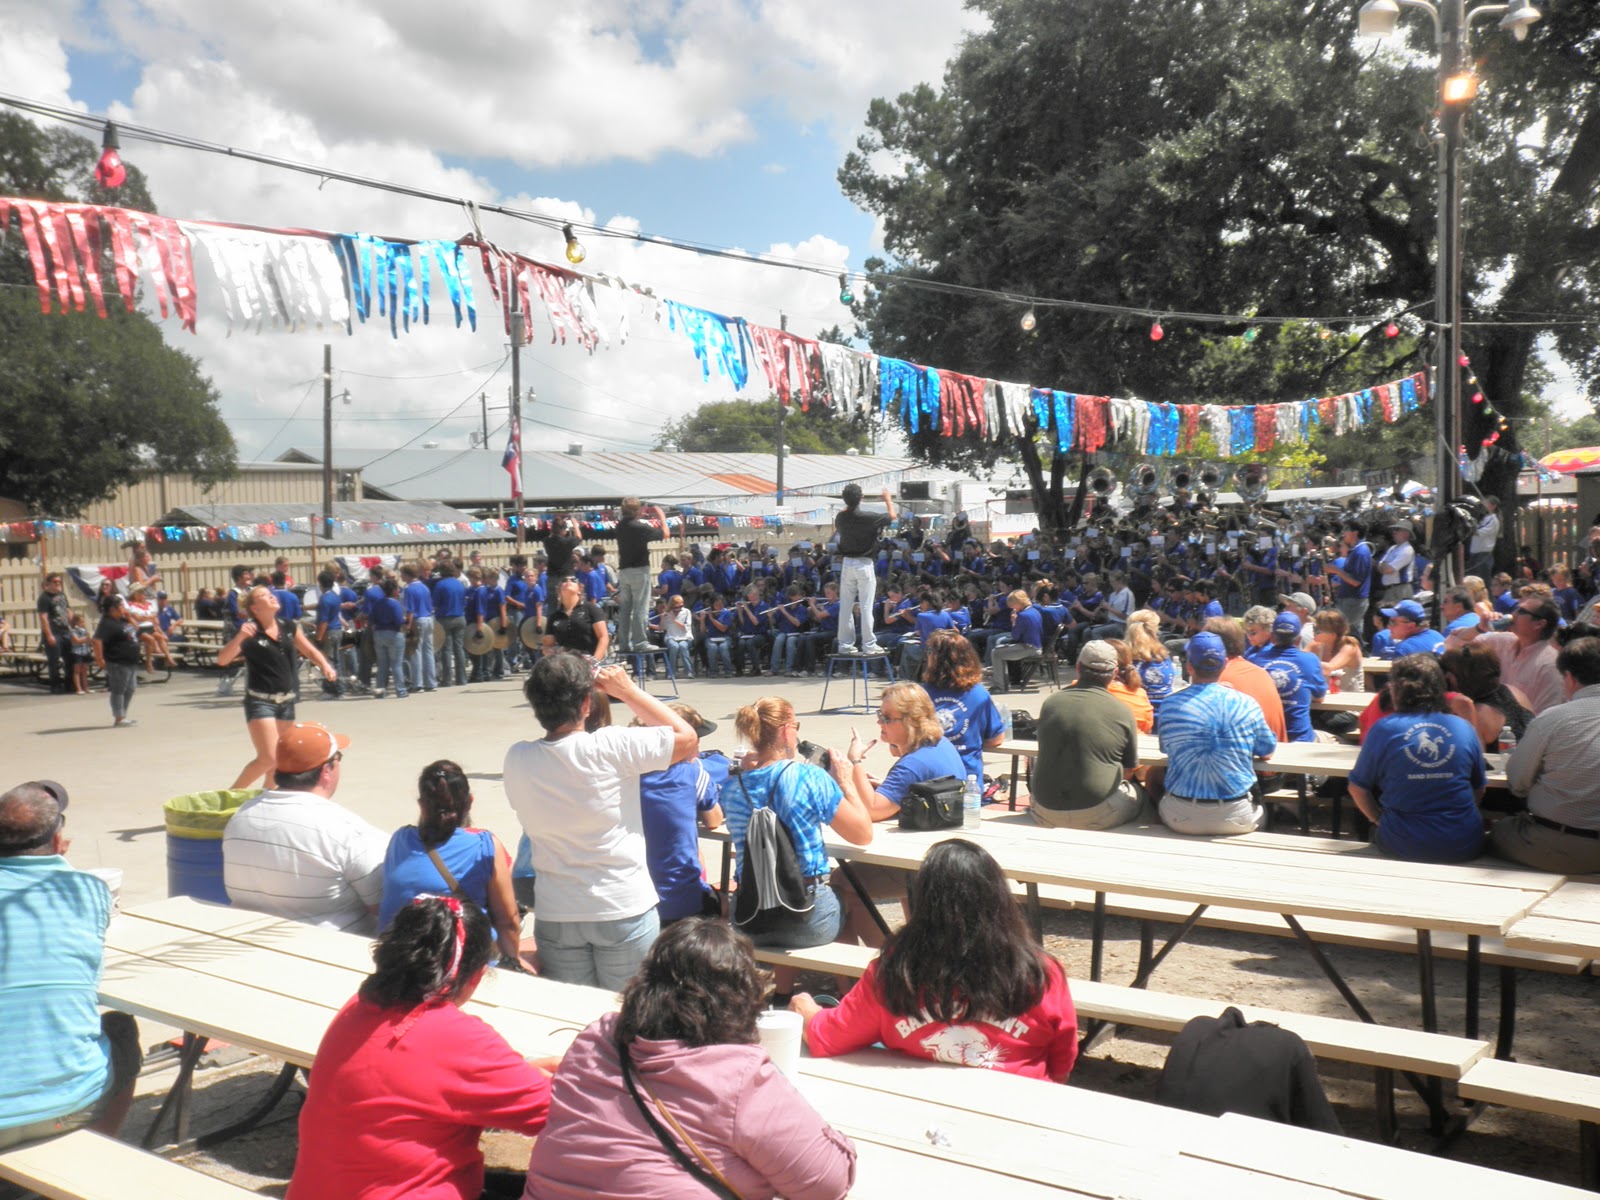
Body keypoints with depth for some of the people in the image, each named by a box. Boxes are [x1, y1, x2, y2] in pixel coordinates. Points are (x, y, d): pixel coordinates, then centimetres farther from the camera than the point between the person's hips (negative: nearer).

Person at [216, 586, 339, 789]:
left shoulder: (289, 627, 5)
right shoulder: (250, 634, -10)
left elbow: (310, 651, 16)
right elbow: (222, 660, -21)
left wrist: (325, 666, -4)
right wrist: (239, 637, -36)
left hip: (286, 702, 6)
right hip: (260, 702, -6)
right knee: (267, 758, -14)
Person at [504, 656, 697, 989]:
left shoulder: (516, 760, -6)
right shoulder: (612, 747, -18)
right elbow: (687, 738, -6)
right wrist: (628, 691, -2)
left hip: (555, 916, 4)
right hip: (624, 911, -3)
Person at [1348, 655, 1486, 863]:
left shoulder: (1383, 729, -6)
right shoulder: (1465, 729, 2)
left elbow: (1358, 788, 1)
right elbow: (1478, 790, 13)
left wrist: (1379, 820, 15)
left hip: (1404, 847, -3)